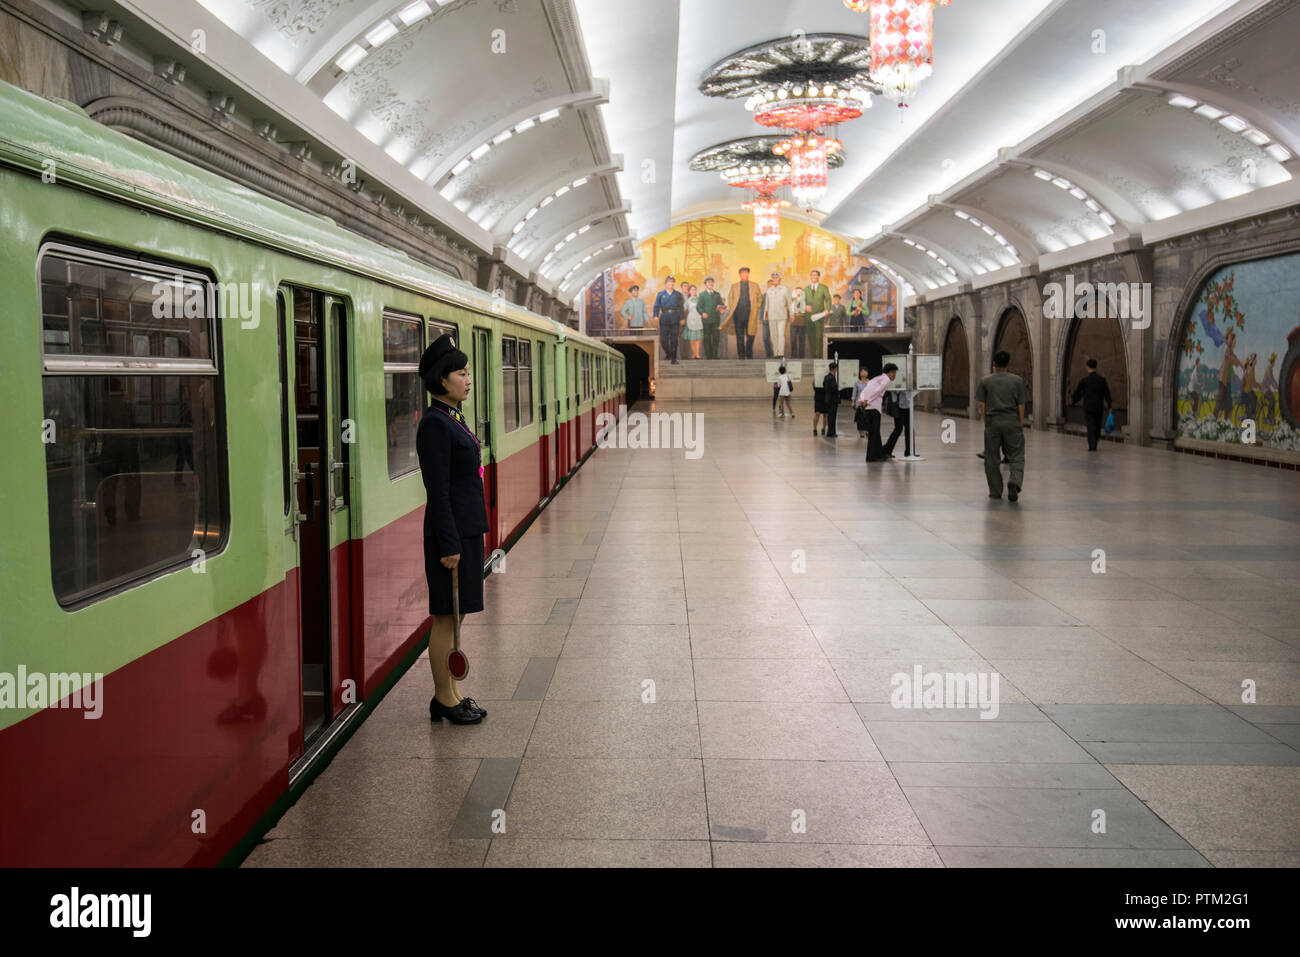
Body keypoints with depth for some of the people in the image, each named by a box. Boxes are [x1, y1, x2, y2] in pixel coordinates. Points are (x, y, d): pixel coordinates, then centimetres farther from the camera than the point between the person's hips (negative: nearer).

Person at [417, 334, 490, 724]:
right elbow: (438, 489, -19)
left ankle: (451, 692, 24)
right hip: (451, 531, -10)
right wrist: (449, 545, -20)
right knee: (446, 617, 0)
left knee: (456, 615, 15)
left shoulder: (453, 418, 14)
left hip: (469, 527, 10)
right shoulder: (434, 424, -16)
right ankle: (443, 699, 10)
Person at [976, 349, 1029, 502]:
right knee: (1016, 456, 4)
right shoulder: (1017, 380, 2)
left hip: (992, 422, 0)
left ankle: (995, 491, 13)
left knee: (992, 458, 9)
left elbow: (982, 405, 2)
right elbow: (1021, 405, 2)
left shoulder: (985, 381, 2)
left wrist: (986, 423, 10)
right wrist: (1021, 425, 8)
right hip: (1012, 422, 0)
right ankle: (1014, 482, -20)